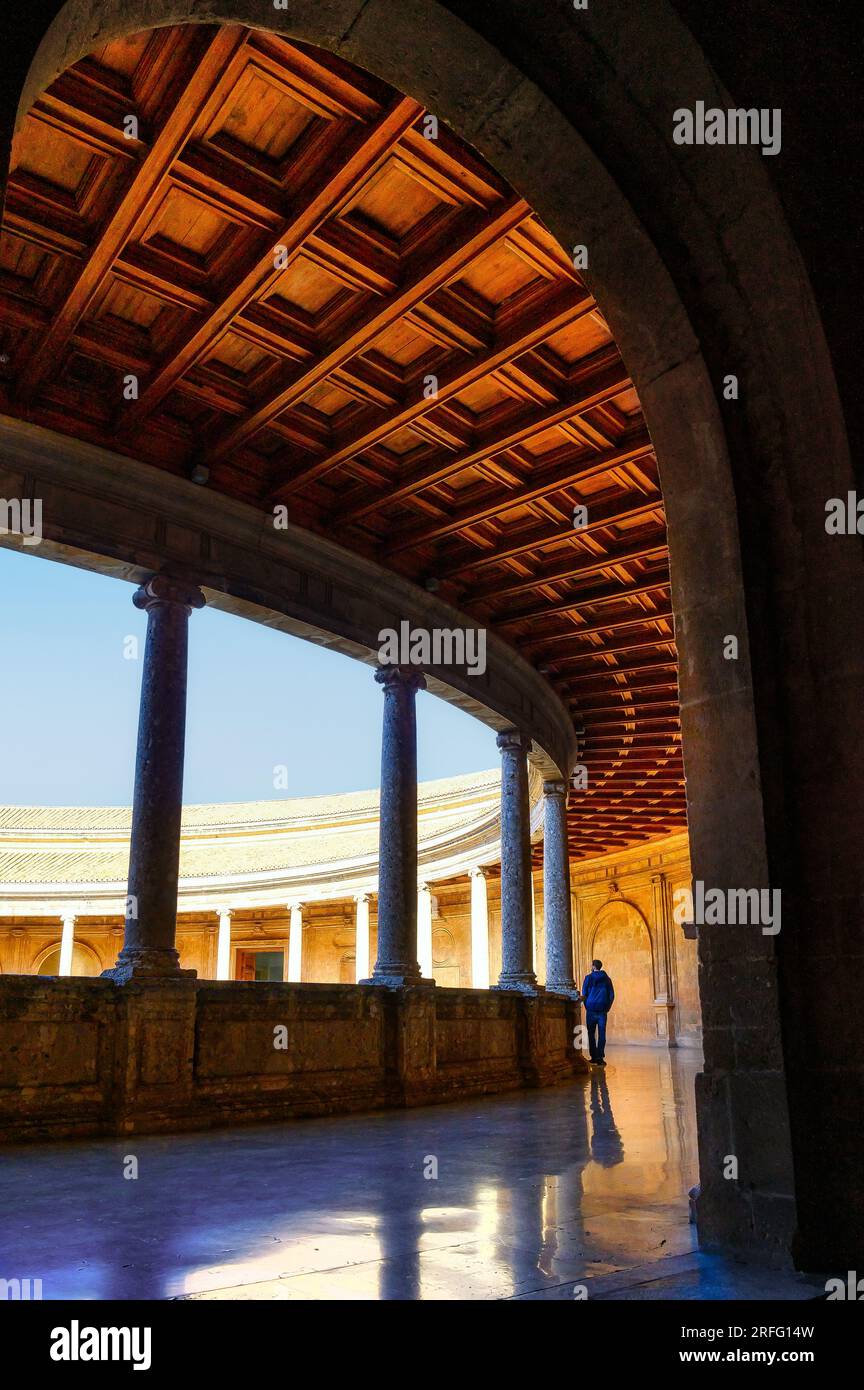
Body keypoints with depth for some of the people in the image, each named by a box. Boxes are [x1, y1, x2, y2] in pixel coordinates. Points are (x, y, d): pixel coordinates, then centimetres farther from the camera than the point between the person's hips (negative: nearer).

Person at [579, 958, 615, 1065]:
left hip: (591, 1009, -1)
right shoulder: (606, 979, 8)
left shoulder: (588, 978, 1)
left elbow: (584, 994, 0)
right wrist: (607, 1007, 12)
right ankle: (600, 1057, -5)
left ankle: (594, 1057, 5)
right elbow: (611, 995, 7)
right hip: (602, 1009, 1)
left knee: (591, 1033, 6)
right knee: (601, 1034, 1)